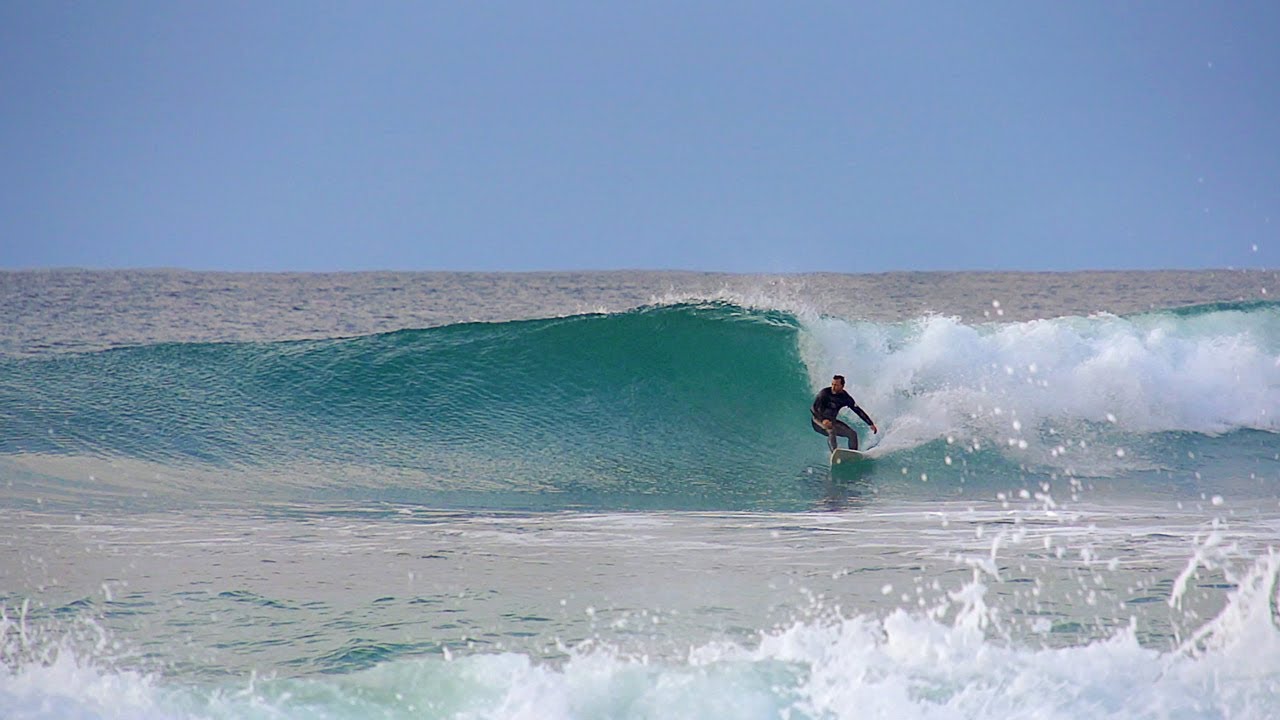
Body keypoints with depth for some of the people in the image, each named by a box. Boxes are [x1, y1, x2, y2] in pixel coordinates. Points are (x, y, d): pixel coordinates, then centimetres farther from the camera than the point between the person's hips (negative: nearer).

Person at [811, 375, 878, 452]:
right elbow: (815, 408, -24)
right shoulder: (824, 393, -19)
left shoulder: (845, 398, -9)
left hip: (832, 421, 5)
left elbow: (858, 411, -4)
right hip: (819, 421, -5)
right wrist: (823, 420, -40)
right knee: (831, 430, -34)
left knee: (852, 433, -7)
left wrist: (871, 424, -7)